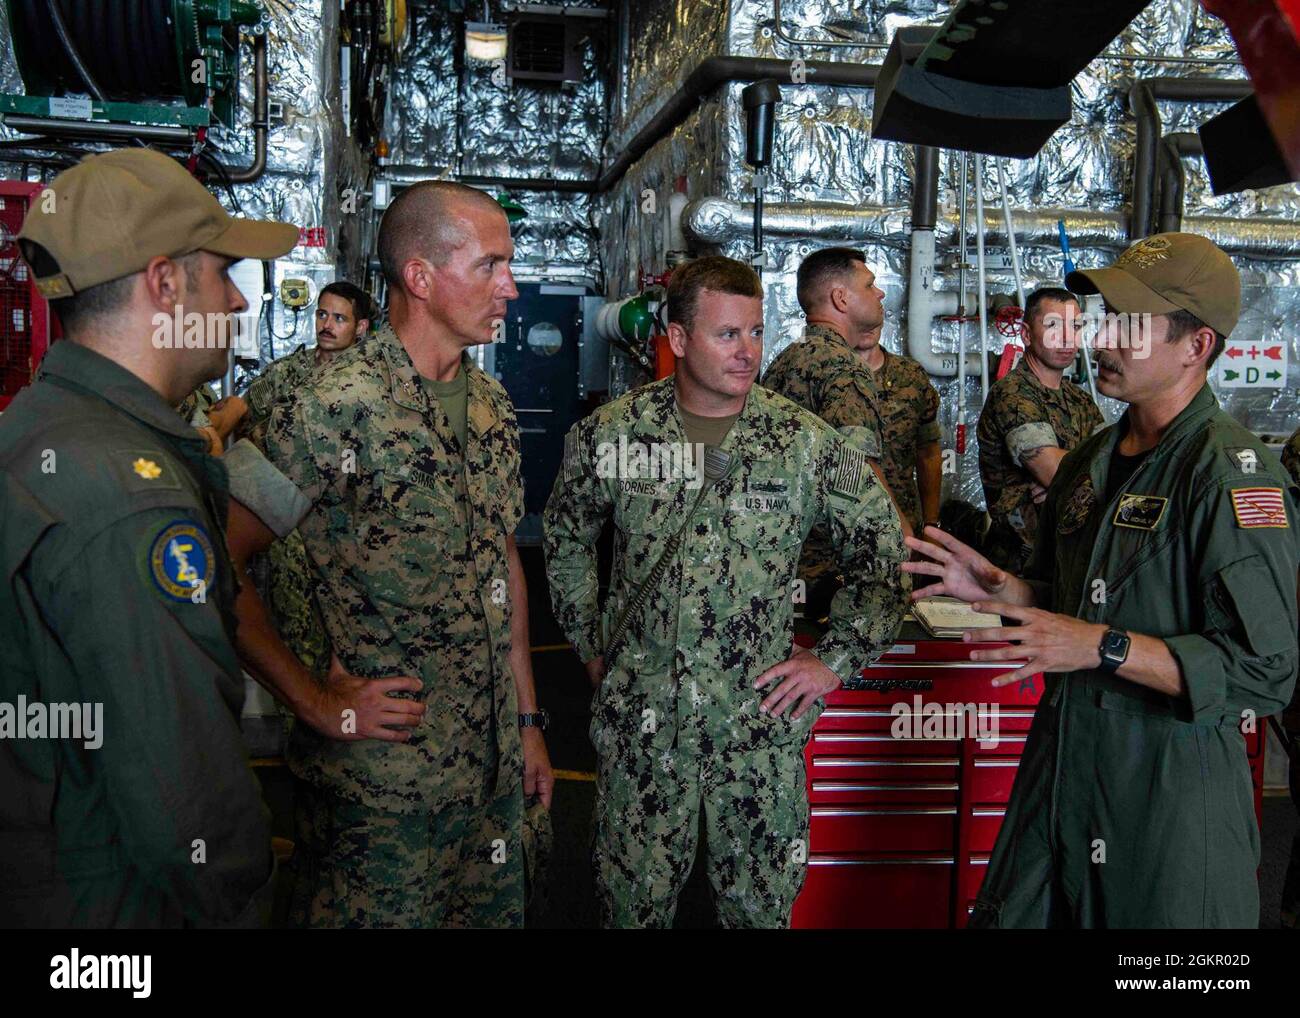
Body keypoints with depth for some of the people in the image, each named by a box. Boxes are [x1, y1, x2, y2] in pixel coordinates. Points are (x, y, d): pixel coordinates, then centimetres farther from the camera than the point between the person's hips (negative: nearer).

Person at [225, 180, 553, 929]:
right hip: (377, 775, -6)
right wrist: (316, 702, -15)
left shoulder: (494, 407, 7)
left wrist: (528, 718, 14)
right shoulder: (331, 411, -16)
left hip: (495, 766, 7)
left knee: (494, 911, 18)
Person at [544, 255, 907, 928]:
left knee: (762, 903, 12)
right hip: (639, 715, 1)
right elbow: (565, 536, 13)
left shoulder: (807, 443, -5)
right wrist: (590, 645, 11)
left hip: (760, 716, 0)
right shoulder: (611, 432, -2)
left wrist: (837, 659, -1)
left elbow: (882, 549, 4)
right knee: (633, 898, 12)